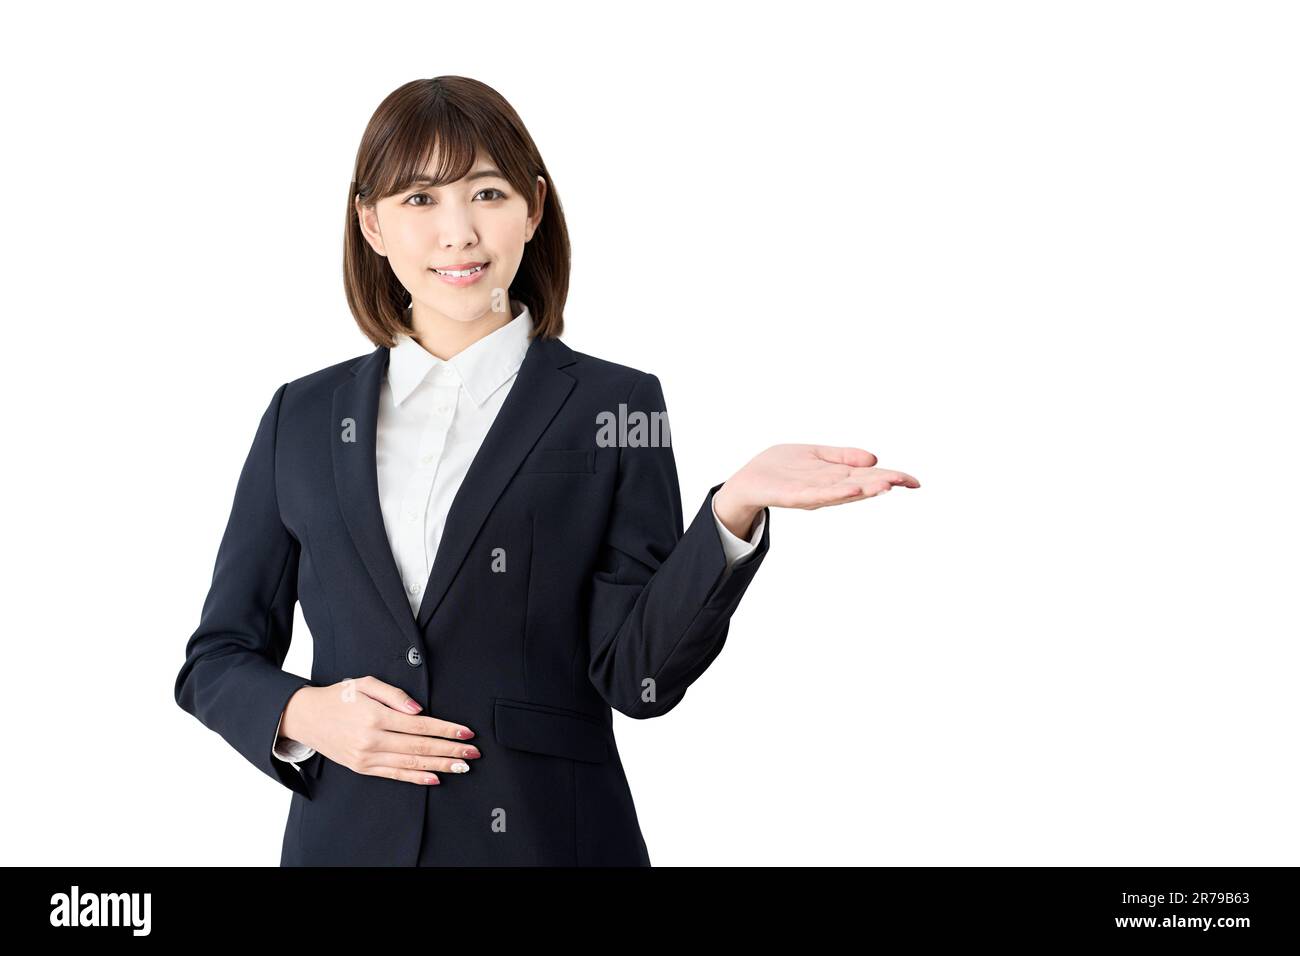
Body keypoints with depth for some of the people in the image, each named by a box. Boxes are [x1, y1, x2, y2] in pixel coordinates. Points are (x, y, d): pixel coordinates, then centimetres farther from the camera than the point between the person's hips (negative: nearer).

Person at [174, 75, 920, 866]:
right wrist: (302, 715, -11)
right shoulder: (304, 417, 4)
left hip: (549, 836, -2)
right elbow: (217, 658, 8)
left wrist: (734, 509, -25)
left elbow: (639, 675, -11)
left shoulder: (613, 407, -4)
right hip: (348, 838, 2)